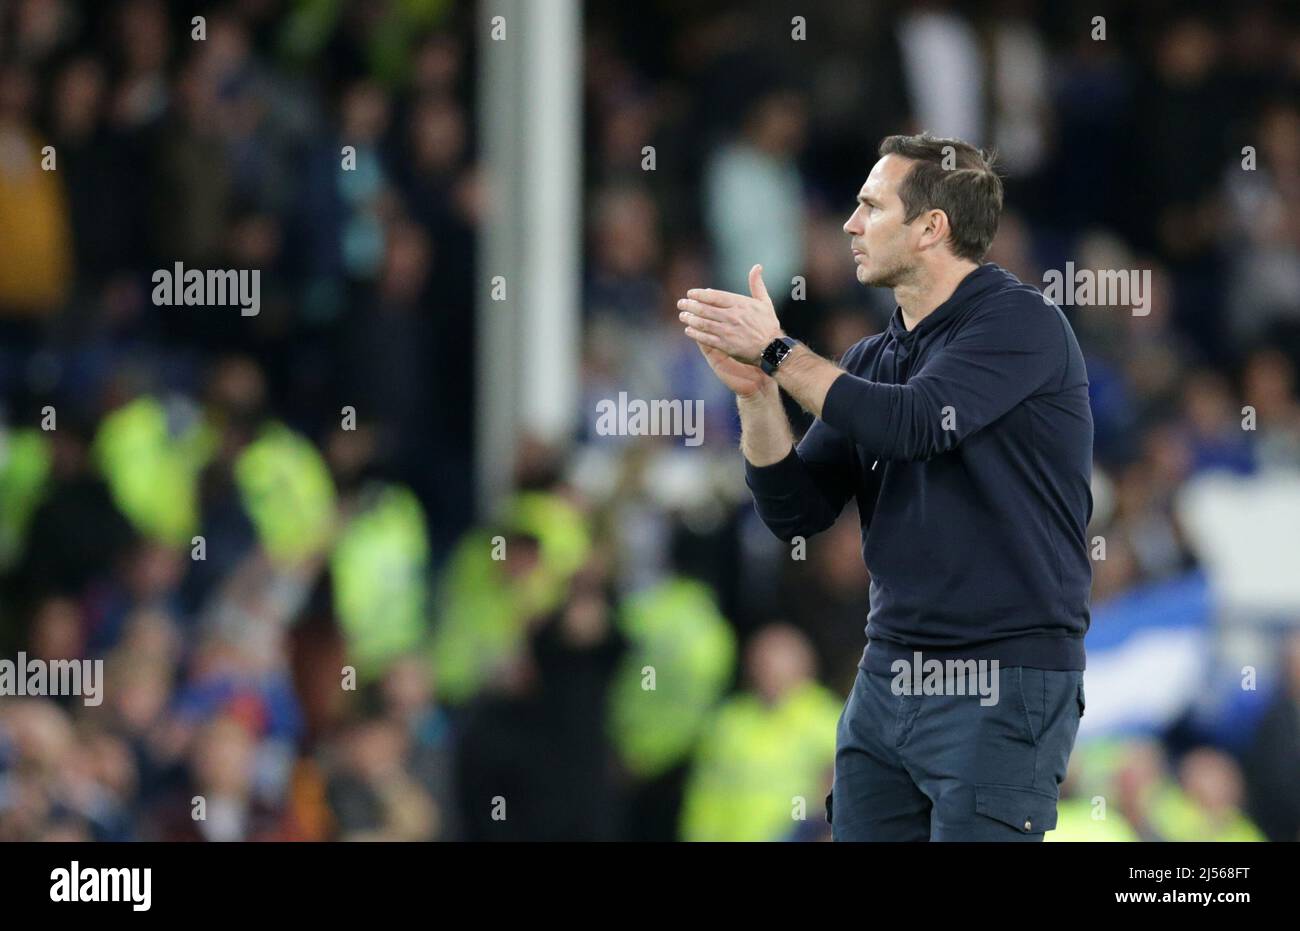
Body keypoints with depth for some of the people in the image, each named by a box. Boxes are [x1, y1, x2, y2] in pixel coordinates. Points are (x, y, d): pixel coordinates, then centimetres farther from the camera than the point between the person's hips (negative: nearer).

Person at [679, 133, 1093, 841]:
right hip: (888, 676, 7)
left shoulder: (1018, 321, -8)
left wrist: (777, 351, -14)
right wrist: (755, 391, -6)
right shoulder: (875, 358, 14)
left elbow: (914, 423, -23)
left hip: (1001, 683, -7)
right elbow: (795, 511, 10)